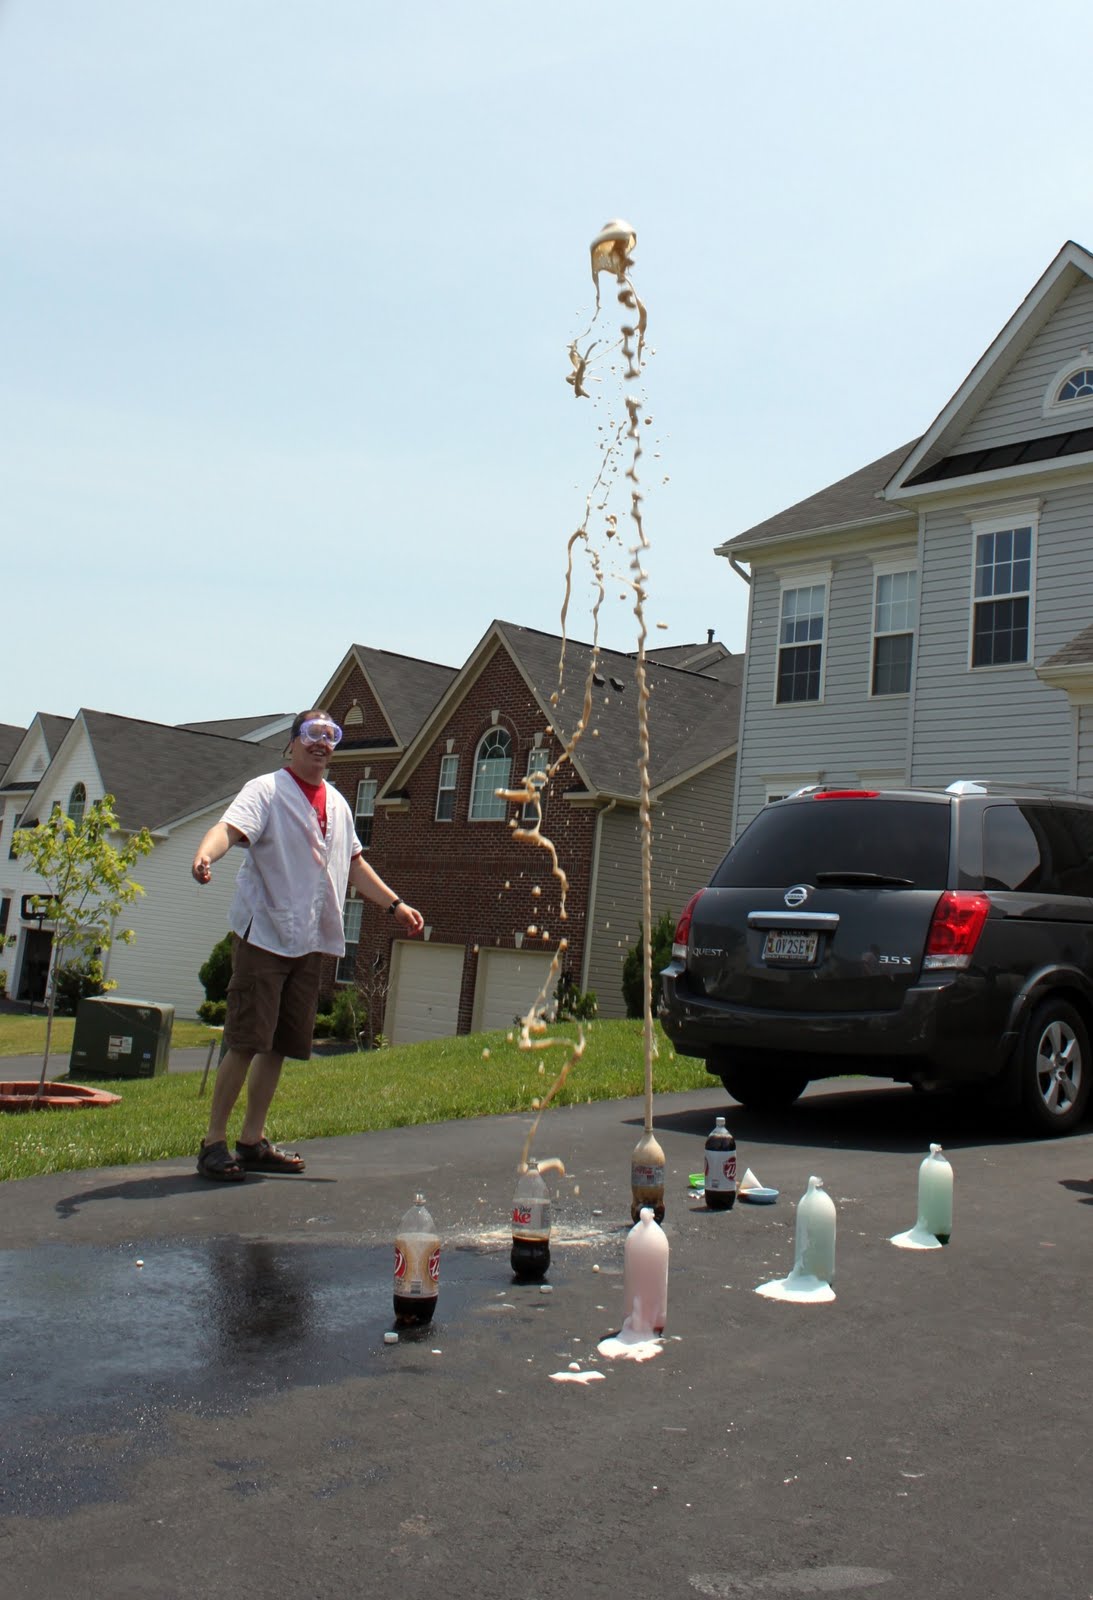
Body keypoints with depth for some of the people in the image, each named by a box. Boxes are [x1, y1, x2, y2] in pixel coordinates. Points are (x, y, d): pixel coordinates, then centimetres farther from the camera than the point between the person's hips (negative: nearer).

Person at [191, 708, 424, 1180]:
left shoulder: (337, 805, 17)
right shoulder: (266, 791, -4)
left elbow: (354, 863, 27)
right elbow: (230, 827, -22)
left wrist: (395, 904, 23)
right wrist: (205, 854, -43)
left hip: (310, 943, 7)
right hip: (264, 934, -7)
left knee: (280, 1044, 10)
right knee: (246, 1041, -8)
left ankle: (252, 1140, 19)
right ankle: (214, 1141, 2)